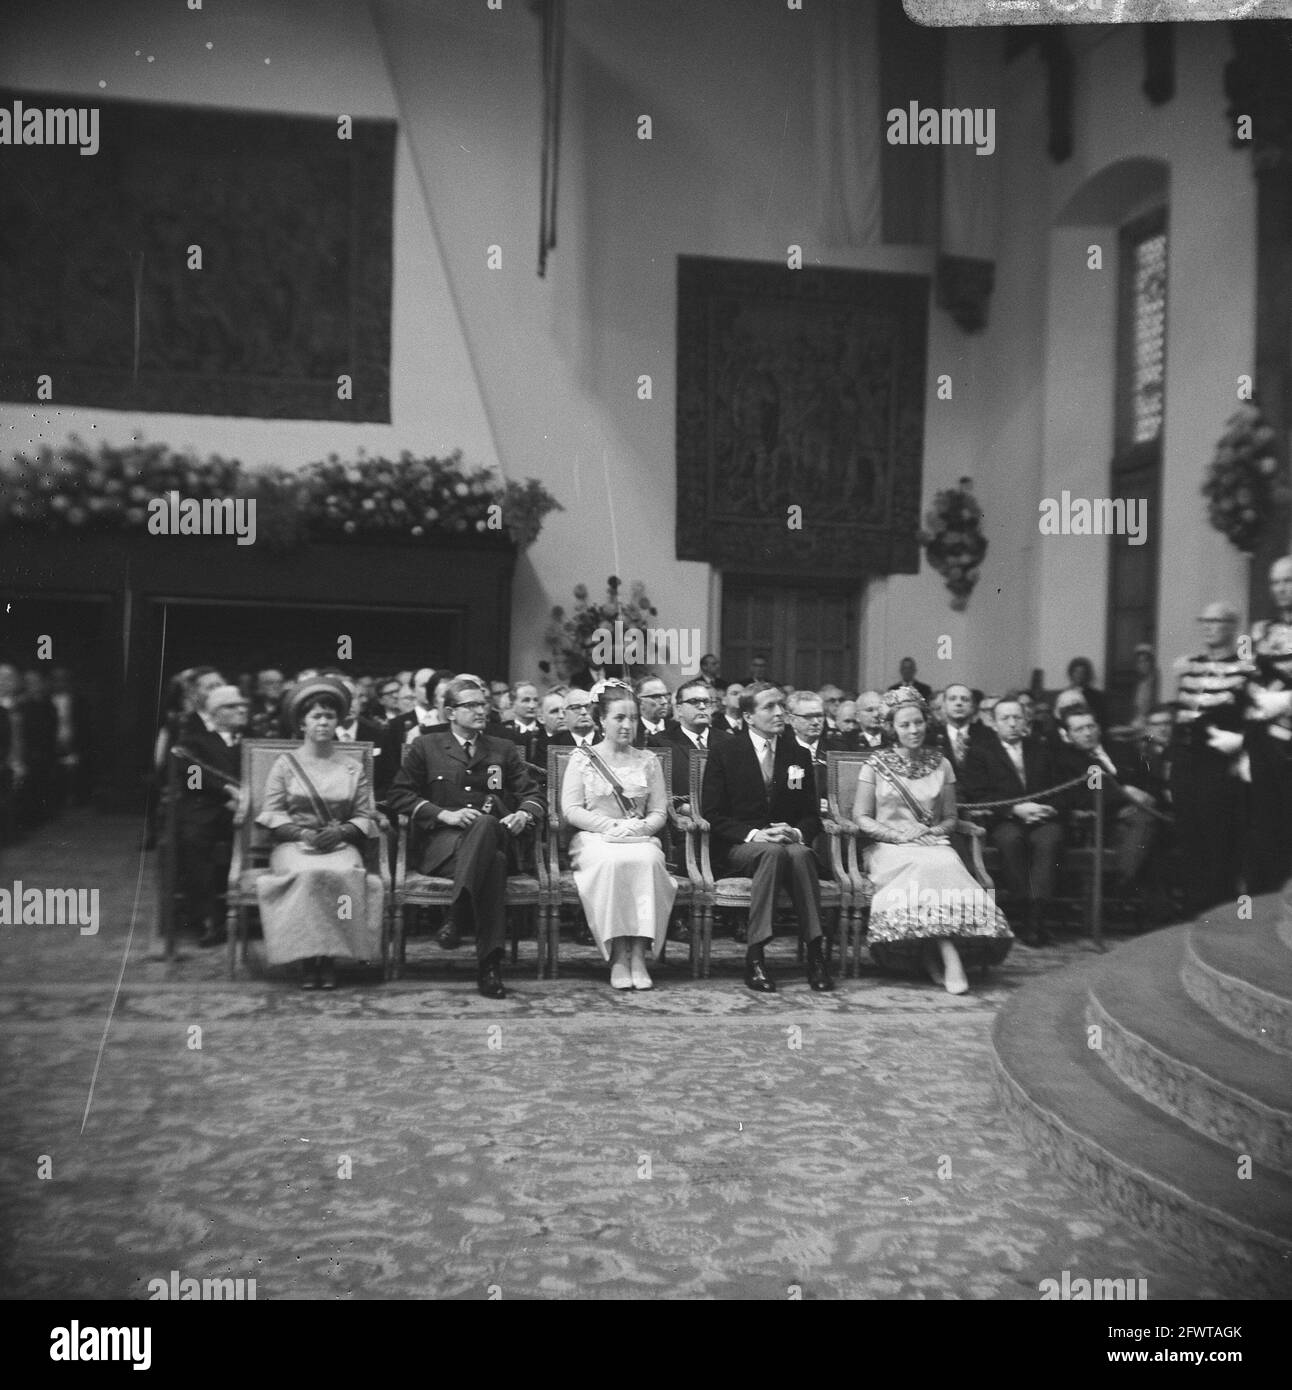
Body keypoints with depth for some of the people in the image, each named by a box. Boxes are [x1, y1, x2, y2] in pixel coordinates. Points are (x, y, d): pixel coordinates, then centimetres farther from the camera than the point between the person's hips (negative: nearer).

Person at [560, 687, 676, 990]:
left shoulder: (648, 760, 17)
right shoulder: (582, 758, 9)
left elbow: (659, 812, 12)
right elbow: (570, 810, 0)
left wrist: (642, 827, -10)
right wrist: (611, 826, -13)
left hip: (641, 839, 2)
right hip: (594, 840, -2)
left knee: (648, 861, -34)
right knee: (613, 862, -37)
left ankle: (638, 955, -34)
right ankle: (618, 956, -33)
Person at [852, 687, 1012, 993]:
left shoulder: (941, 764, 15)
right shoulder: (876, 766, 7)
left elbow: (951, 817, 17)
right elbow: (861, 817, 2)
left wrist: (933, 831, -5)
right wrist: (898, 836, -11)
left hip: (933, 845, 2)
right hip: (889, 850, -2)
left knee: (946, 865, -34)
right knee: (924, 868, -35)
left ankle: (936, 959, -35)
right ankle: (950, 960, -39)